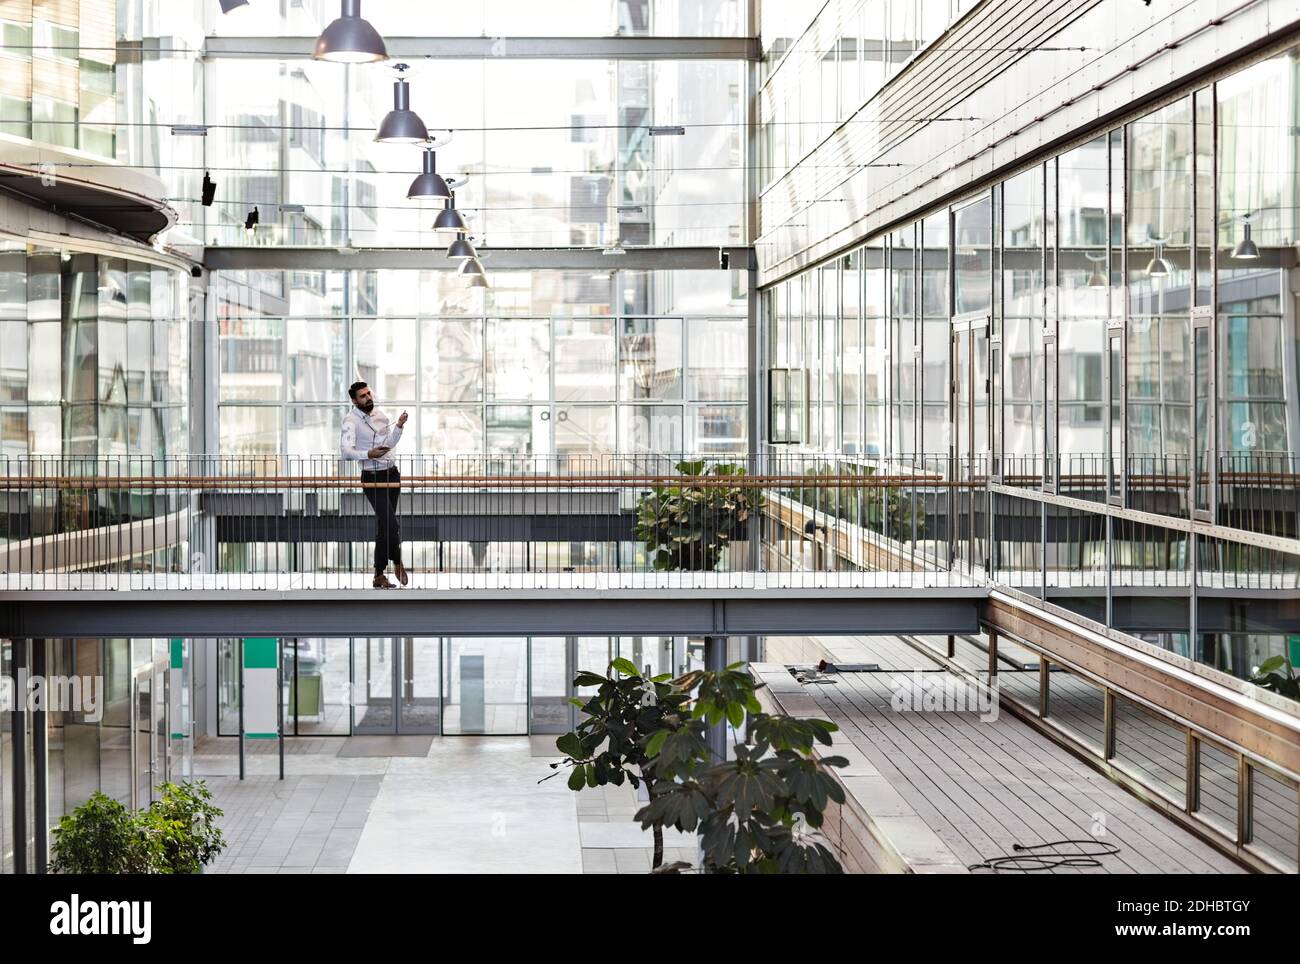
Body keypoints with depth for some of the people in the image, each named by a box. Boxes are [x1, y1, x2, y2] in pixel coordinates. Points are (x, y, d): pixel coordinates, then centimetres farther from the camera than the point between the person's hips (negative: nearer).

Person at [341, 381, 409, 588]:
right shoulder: (351, 420, -11)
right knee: (391, 525, -14)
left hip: (391, 474, 6)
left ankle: (379, 575, 17)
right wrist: (368, 454, -39)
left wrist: (399, 426, 5)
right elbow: (347, 450, -23)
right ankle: (398, 562, 14)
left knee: (383, 527, 10)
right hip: (372, 478, -6)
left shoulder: (380, 415, 10)